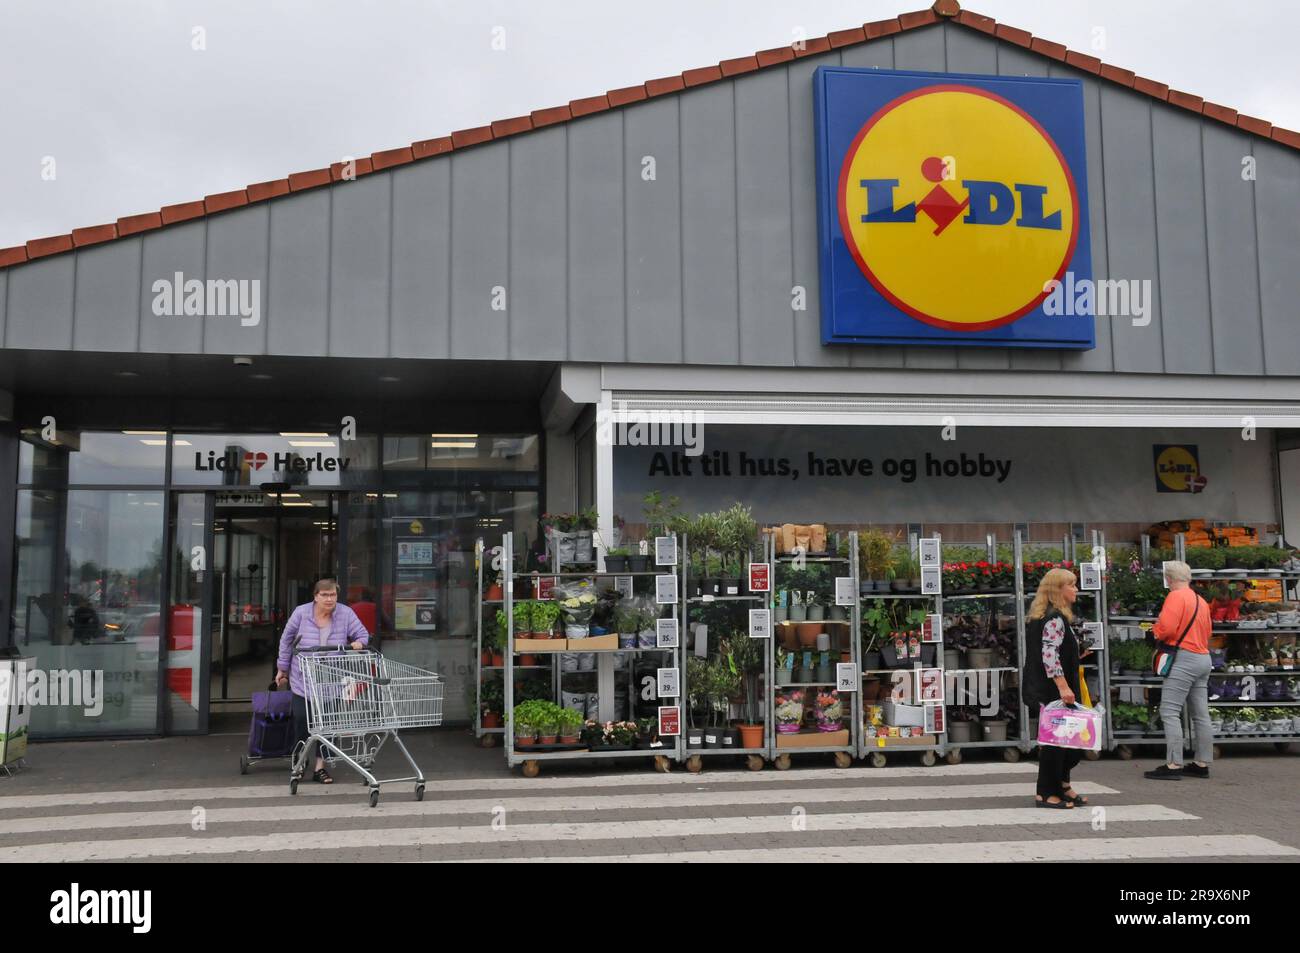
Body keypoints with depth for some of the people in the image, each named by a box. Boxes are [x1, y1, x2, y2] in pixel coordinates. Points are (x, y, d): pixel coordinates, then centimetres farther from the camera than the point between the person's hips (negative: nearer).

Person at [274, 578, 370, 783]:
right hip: (302, 680, 0)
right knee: (302, 719, -2)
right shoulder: (301, 613, -4)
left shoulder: (346, 614, -3)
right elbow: (286, 640, 7)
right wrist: (282, 669, 11)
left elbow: (362, 634, 7)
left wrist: (358, 643, -17)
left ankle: (320, 766, 8)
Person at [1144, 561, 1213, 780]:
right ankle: (1202, 764, 17)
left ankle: (1173, 766, -14)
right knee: (1201, 714, 11)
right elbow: (1207, 632, 21)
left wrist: (1155, 630, 1)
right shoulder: (1201, 601, 17)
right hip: (1203, 657, 9)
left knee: (1169, 712, -10)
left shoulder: (1176, 597, -10)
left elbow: (1166, 628, -19)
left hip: (1183, 657, -9)